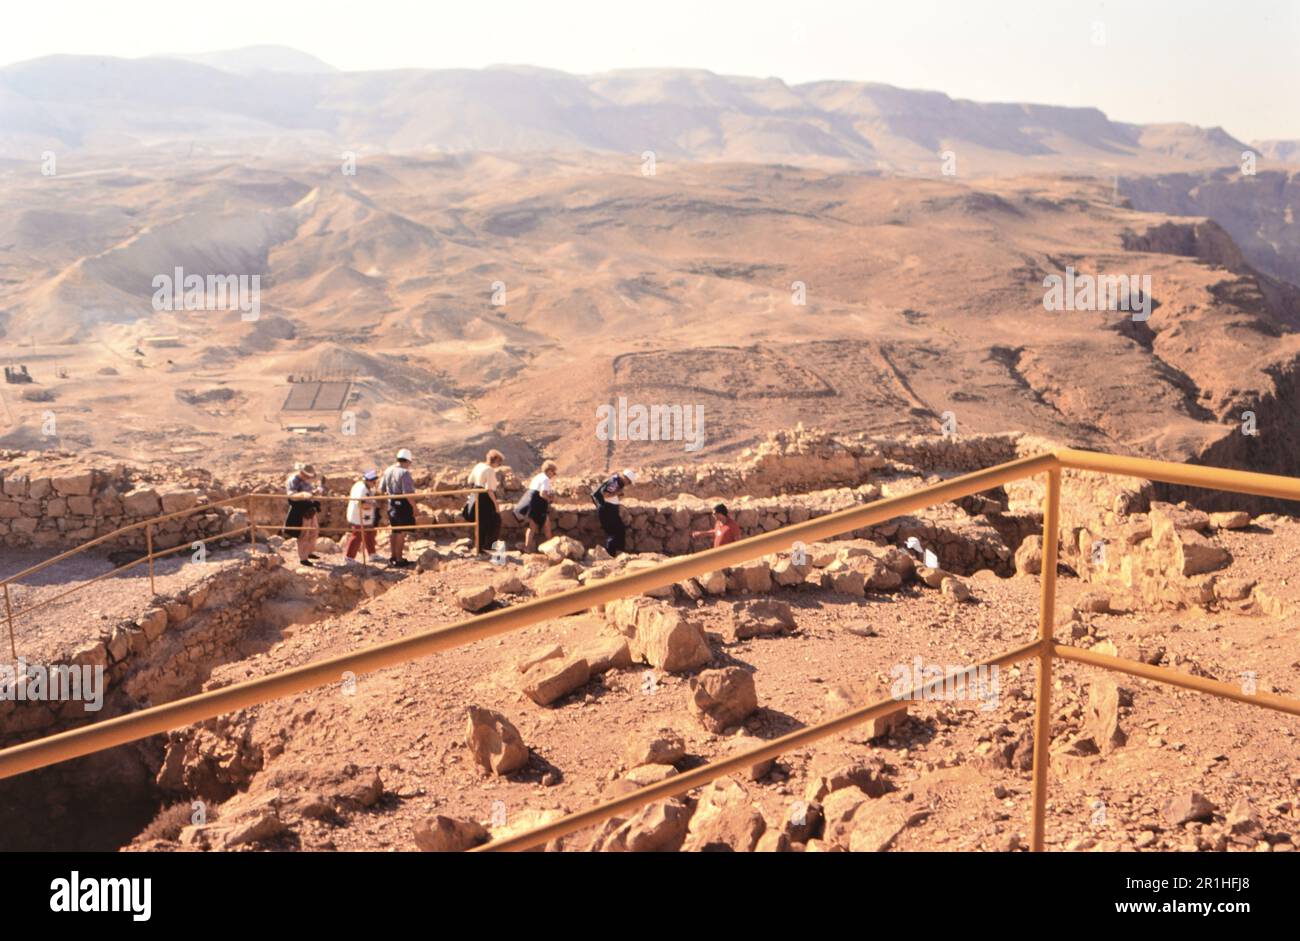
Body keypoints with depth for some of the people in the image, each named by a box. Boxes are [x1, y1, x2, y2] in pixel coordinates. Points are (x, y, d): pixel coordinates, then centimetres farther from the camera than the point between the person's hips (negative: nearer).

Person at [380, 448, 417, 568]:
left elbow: (381, 489, 10)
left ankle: (392, 557, 28)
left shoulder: (388, 471, 5)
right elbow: (408, 493, -23)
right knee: (402, 532, 1)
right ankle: (399, 560, 5)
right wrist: (414, 506, -14)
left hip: (391, 504, 8)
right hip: (403, 505, -8)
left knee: (394, 531, 19)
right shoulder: (404, 473, -19)